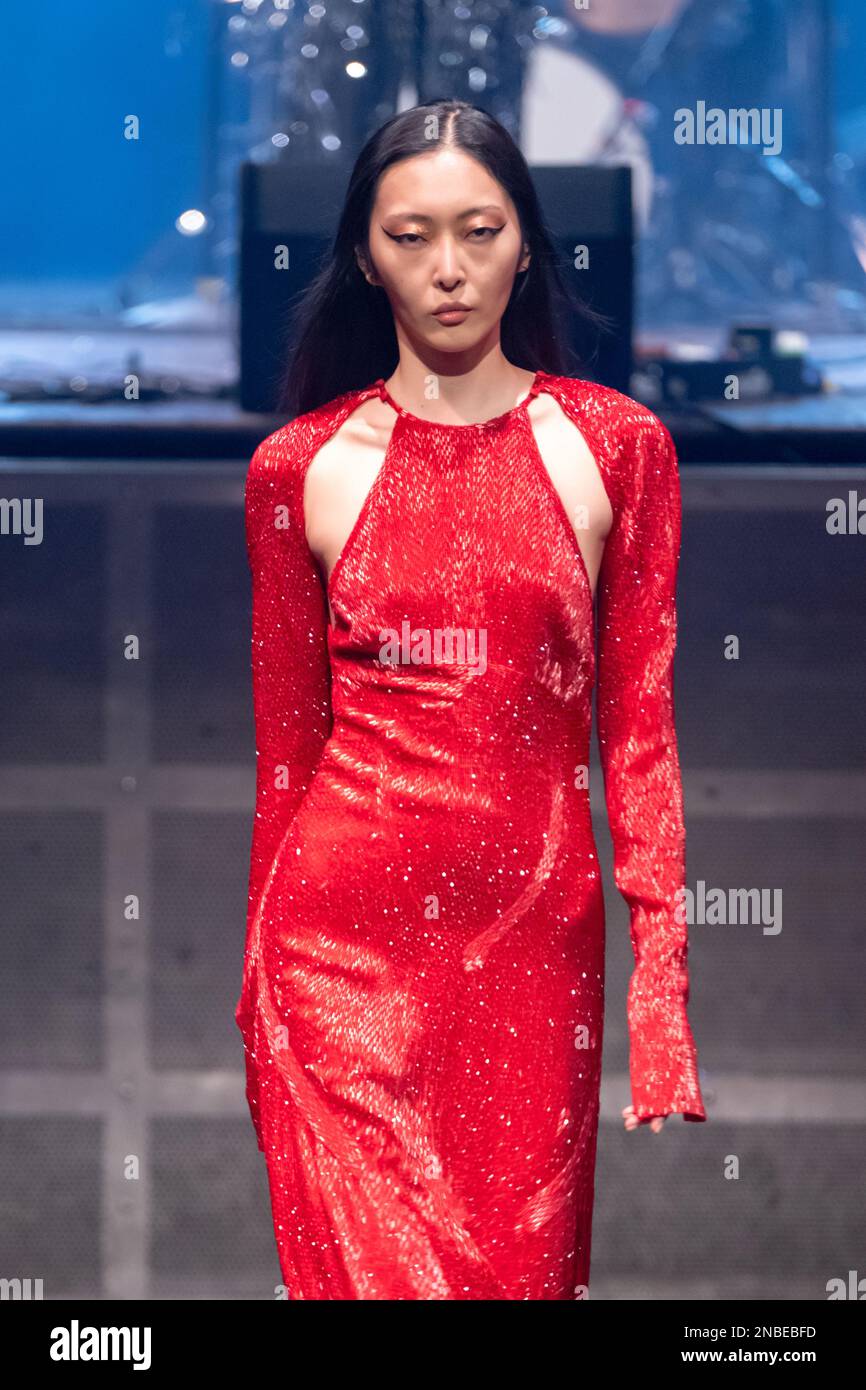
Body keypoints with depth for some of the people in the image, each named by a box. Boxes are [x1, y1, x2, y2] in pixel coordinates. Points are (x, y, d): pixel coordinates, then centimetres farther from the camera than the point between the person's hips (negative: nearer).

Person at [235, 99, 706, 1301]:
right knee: (366, 1270, -3)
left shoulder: (613, 448, 3)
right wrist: (261, 970, 10)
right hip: (344, 933, 0)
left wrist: (661, 969, -5)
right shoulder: (301, 468, 3)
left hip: (534, 930, 1)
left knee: (523, 1268, 6)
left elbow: (639, 726, 2)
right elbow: (285, 740, 8)